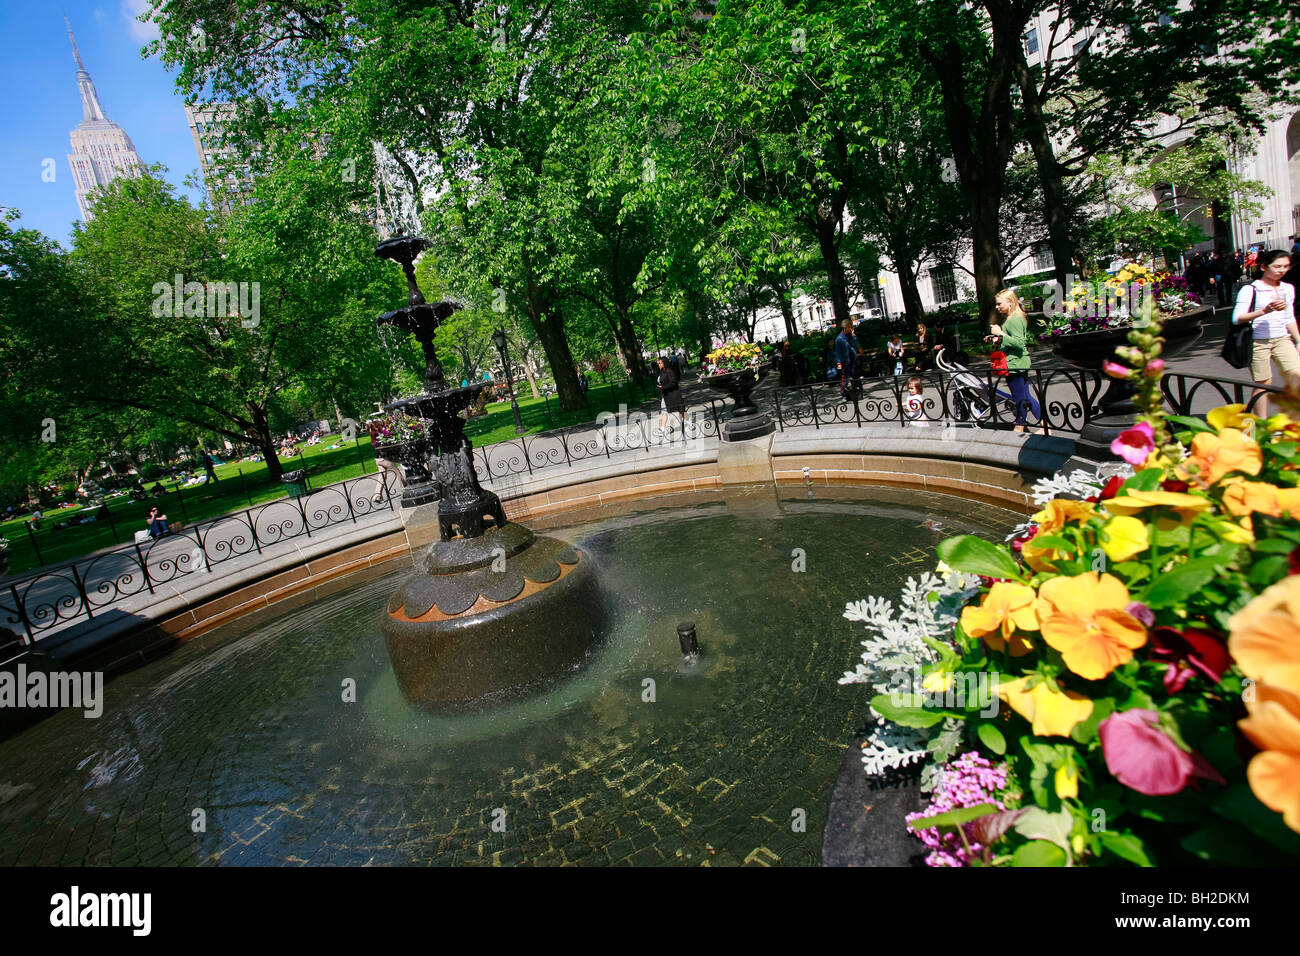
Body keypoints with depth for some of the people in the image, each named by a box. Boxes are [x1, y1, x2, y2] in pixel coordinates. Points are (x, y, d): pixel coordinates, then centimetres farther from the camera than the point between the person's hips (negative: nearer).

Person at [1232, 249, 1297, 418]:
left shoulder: (1288, 289, 12)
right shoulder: (1250, 290, -8)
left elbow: (1289, 319, 20)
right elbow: (1236, 319, -16)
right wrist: (1264, 311, -27)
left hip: (1282, 339, 5)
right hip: (1259, 342, -5)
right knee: (1264, 384, -1)